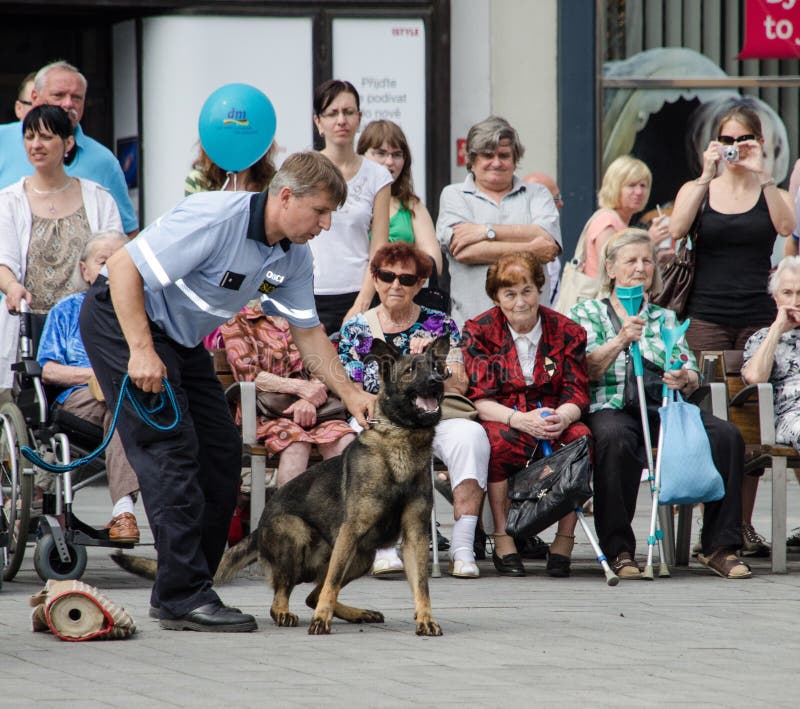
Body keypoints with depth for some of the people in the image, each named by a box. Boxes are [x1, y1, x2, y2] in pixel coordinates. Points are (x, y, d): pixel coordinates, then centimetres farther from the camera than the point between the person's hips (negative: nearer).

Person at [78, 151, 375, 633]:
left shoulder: (294, 257, -2)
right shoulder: (215, 219, -29)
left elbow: (308, 332, 9)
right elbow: (123, 268, -29)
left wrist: (350, 394, -2)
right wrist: (142, 352, -31)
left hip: (182, 339, 9)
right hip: (121, 320, -9)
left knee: (223, 452, 5)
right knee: (172, 451, -16)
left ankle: (179, 592, 11)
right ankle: (184, 598, -15)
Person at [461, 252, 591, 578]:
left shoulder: (566, 331, 5)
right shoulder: (479, 331, 0)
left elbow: (577, 394, 1)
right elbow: (479, 399, -8)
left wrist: (562, 417, -25)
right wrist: (521, 420, -28)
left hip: (552, 419, 2)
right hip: (500, 419, -2)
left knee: (581, 438, -32)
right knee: (499, 440, -38)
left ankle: (564, 541, -22)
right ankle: (503, 541, -26)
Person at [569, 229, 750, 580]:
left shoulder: (666, 319, 26)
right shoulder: (586, 313, 16)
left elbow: (692, 377, 15)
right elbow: (587, 371, -2)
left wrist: (684, 379, -10)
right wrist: (621, 340, -19)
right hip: (612, 408, -3)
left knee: (726, 436, -25)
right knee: (615, 439, -40)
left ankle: (719, 547, -22)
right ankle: (618, 550, -32)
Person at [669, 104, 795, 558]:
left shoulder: (770, 192, 9)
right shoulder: (698, 190, 10)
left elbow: (787, 226, -12)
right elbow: (677, 229, -10)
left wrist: (761, 174, -17)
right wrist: (709, 176, -14)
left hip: (758, 316, 0)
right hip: (708, 316, 0)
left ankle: (744, 525, 3)